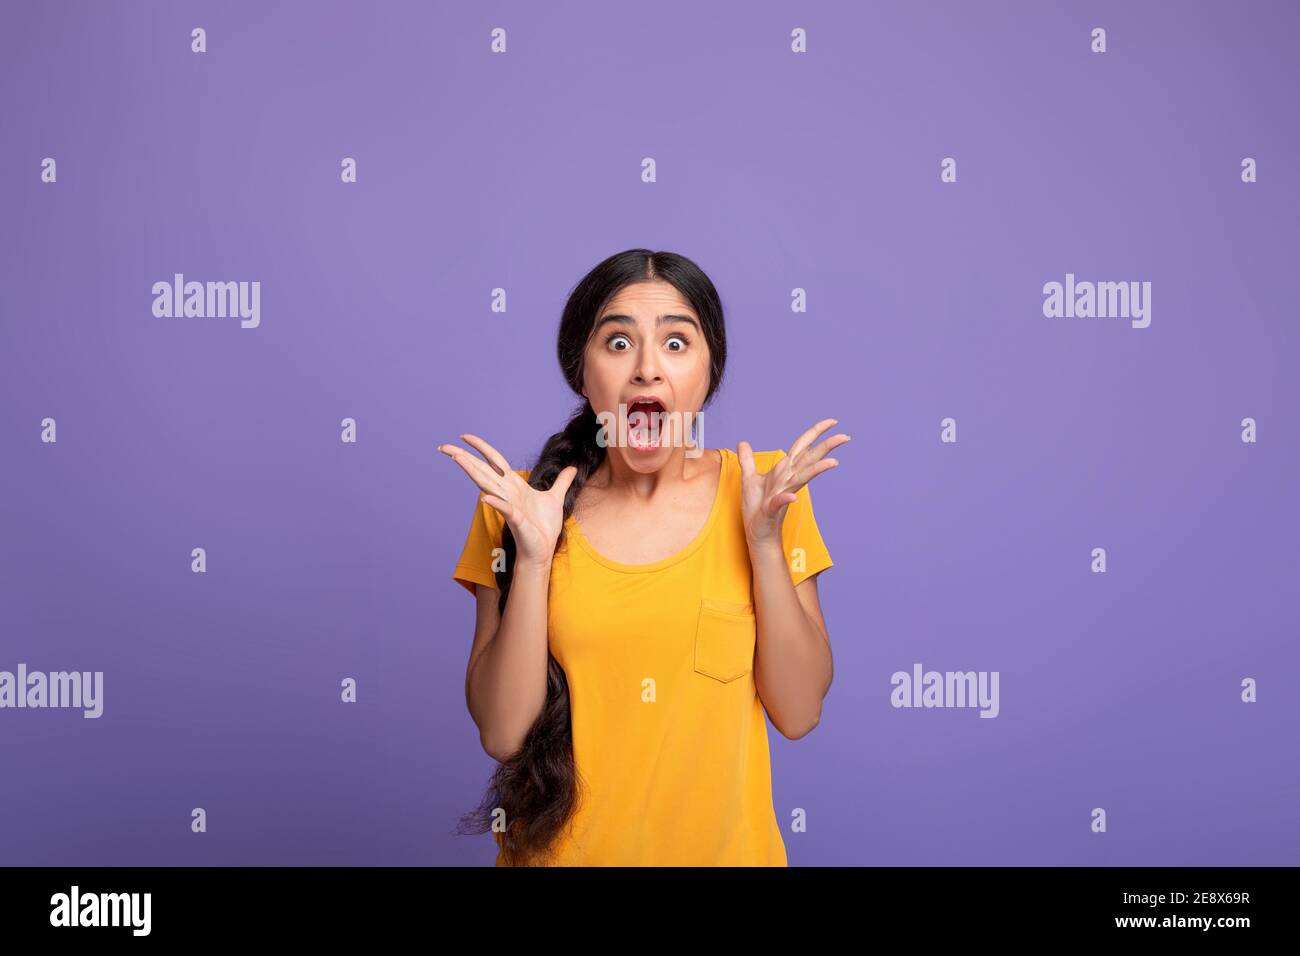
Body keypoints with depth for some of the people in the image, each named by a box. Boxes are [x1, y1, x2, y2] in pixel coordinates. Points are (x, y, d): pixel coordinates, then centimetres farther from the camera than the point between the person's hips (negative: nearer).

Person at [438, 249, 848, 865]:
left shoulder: (762, 490, -7)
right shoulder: (520, 506, -8)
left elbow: (798, 713, -9)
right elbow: (502, 733, -11)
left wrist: (765, 541, -19)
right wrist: (533, 558, -22)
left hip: (724, 846, 1)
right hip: (561, 849, 0)